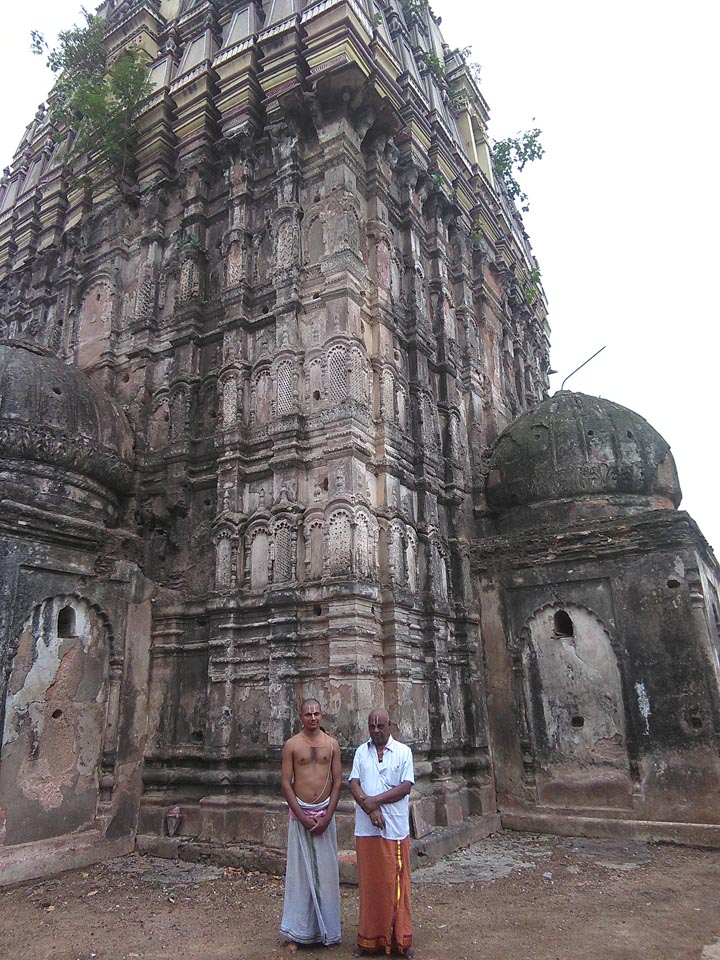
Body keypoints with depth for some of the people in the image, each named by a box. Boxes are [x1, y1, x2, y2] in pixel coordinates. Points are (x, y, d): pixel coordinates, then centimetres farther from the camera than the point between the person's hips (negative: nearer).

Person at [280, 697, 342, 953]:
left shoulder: (332, 744, 2)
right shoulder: (292, 745, -4)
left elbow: (337, 781, 2)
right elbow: (285, 783, -5)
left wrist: (327, 816, -7)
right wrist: (303, 816, -10)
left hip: (325, 812, 2)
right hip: (300, 812, -1)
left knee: (326, 871, 7)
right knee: (299, 872, 4)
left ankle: (326, 930, 21)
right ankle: (296, 933, 16)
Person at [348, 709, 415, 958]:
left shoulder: (403, 751, 0)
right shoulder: (361, 752, 9)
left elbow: (406, 786, -7)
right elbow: (354, 783, 2)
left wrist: (375, 800, -13)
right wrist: (370, 809, -12)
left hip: (395, 827, -2)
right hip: (366, 828, 2)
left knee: (396, 883, 3)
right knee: (369, 883, 8)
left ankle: (400, 939, 17)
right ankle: (369, 939, 20)